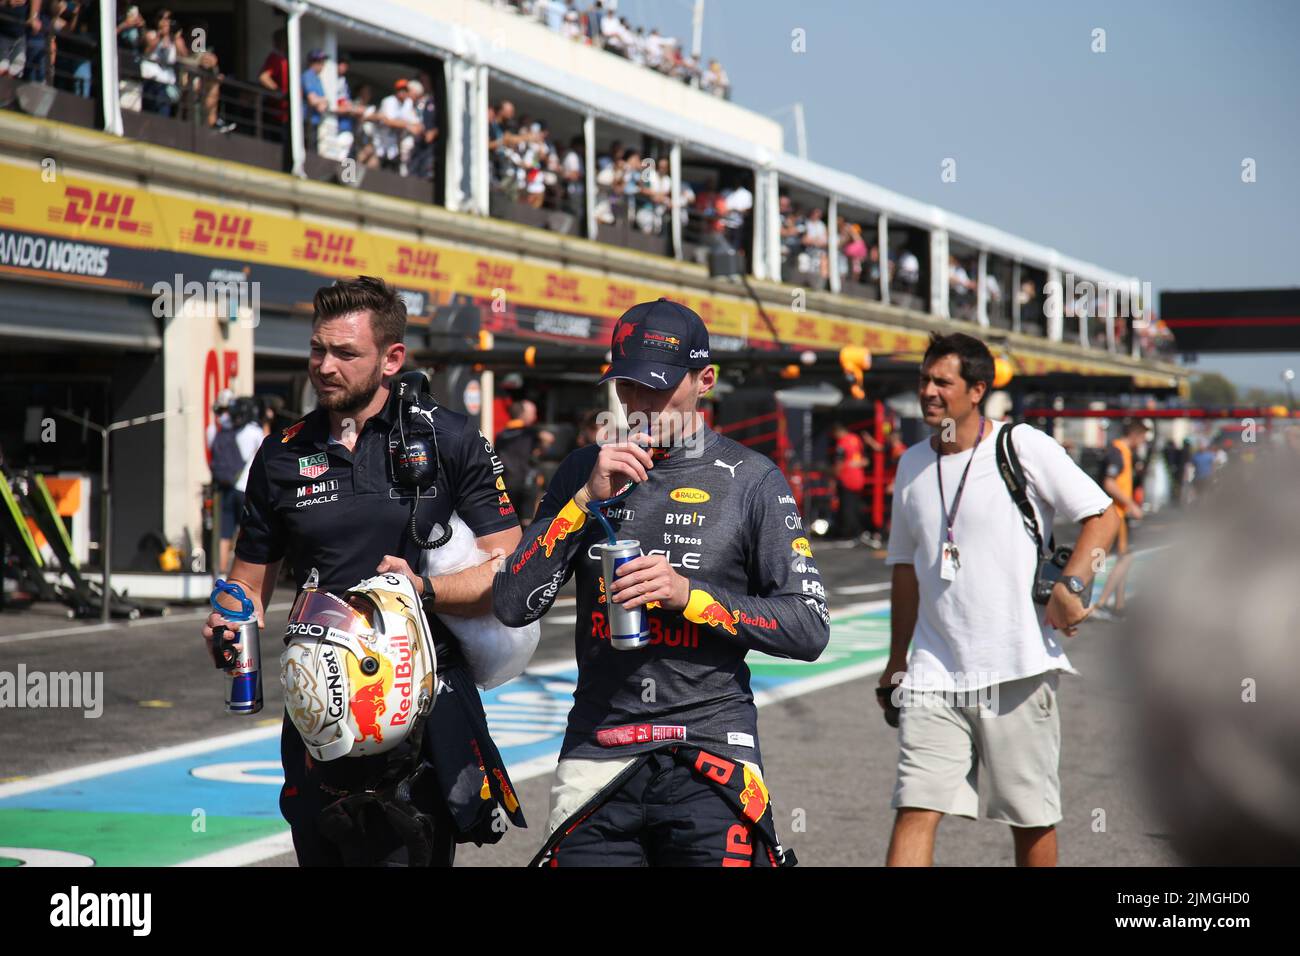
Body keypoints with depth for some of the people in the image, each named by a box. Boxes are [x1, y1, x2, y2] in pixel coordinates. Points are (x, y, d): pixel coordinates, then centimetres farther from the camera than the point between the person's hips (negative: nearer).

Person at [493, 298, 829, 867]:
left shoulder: (750, 481, 1)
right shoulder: (583, 472, 10)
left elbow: (810, 628, -3)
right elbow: (511, 606, 1)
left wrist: (690, 596, -14)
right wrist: (588, 498, -8)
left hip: (710, 761, -2)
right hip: (596, 757, 3)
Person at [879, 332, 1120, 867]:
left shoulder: (1023, 447, -3)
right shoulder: (912, 465, 12)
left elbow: (1103, 516, 0)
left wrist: (1071, 584, -15)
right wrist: (897, 662, 20)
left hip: (1019, 668, -3)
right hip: (933, 676, 4)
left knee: (1031, 820, 6)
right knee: (915, 809, -7)